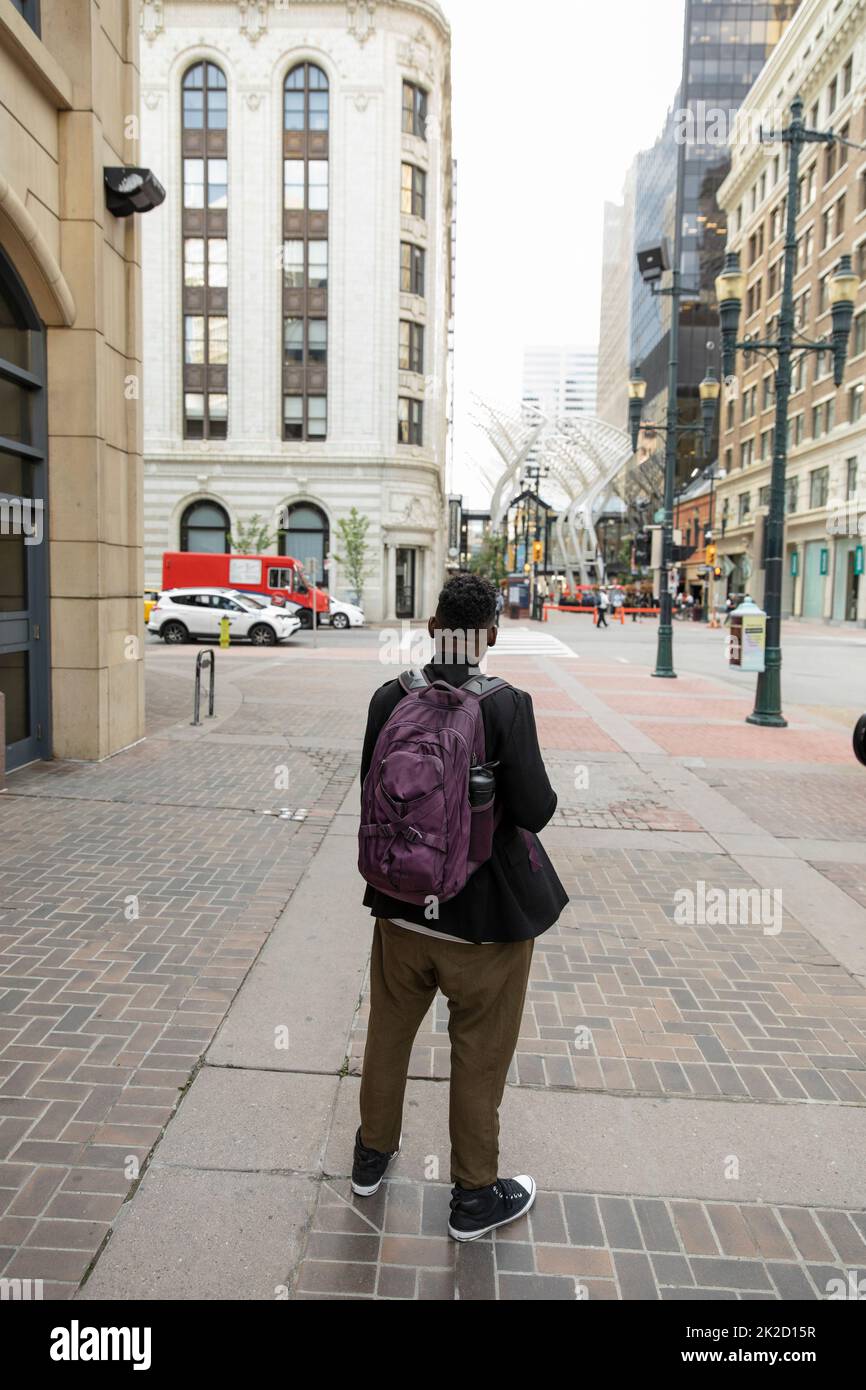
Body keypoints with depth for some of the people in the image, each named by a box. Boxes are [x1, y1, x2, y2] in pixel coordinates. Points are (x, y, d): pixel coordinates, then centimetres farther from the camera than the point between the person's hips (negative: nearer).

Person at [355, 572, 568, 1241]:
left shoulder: (390, 698, -9)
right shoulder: (508, 706, -21)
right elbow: (535, 810, -21)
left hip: (402, 904, 4)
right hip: (486, 915, -4)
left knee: (388, 1036, 24)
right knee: (480, 1058, 16)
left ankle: (373, 1155, 46)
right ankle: (474, 1197, 34)